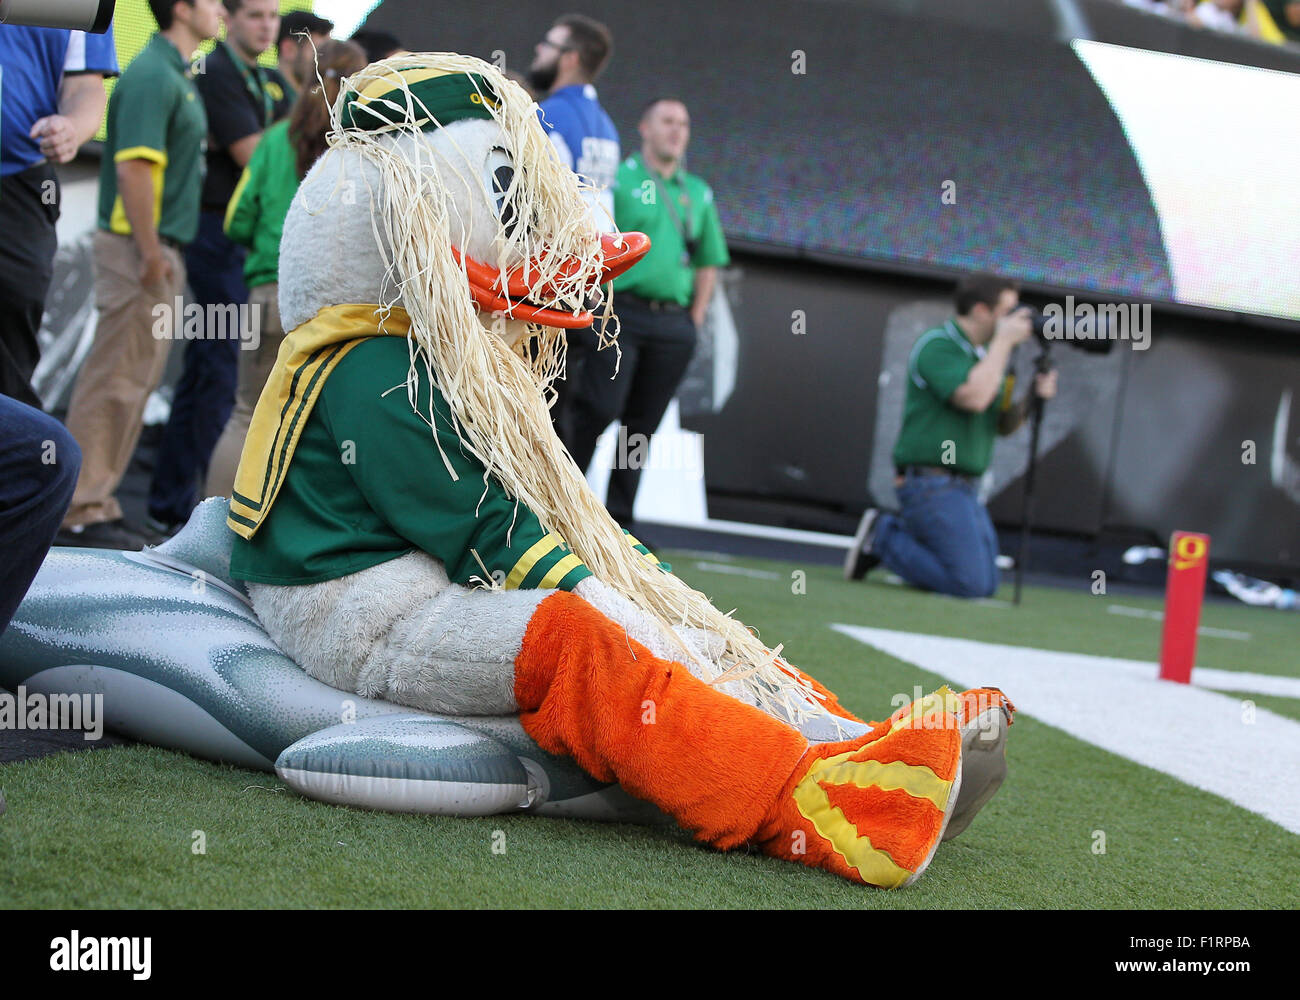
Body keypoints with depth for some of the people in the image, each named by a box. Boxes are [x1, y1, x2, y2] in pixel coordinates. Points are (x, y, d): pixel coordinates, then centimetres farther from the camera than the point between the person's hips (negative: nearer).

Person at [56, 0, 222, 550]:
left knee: (135, 379, 12)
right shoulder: (152, 76, -15)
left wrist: (164, 253, 17)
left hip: (161, 251, 10)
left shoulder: (178, 75, 17)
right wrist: (150, 253, -23)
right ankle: (80, 510, -4)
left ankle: (97, 502, 17)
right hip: (139, 248, -10)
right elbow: (134, 168, -23)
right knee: (116, 379, -7)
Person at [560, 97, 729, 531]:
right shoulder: (617, 179, 2)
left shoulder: (699, 194, 17)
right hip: (621, 312, -4)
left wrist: (694, 320, 12)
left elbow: (708, 262, 21)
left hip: (673, 325, 4)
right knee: (597, 410, -12)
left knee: (642, 425, 4)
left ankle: (618, 516, 9)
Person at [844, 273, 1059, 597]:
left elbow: (1004, 425, 21)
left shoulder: (985, 355, 16)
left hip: (962, 487, 10)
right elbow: (974, 397, -27)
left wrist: (1032, 397, 2)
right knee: (971, 583, -17)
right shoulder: (938, 346, -11)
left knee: (987, 583, 8)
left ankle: (894, 531, 16)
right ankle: (881, 538, -1)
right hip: (930, 483, -10)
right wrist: (1003, 341, -17)